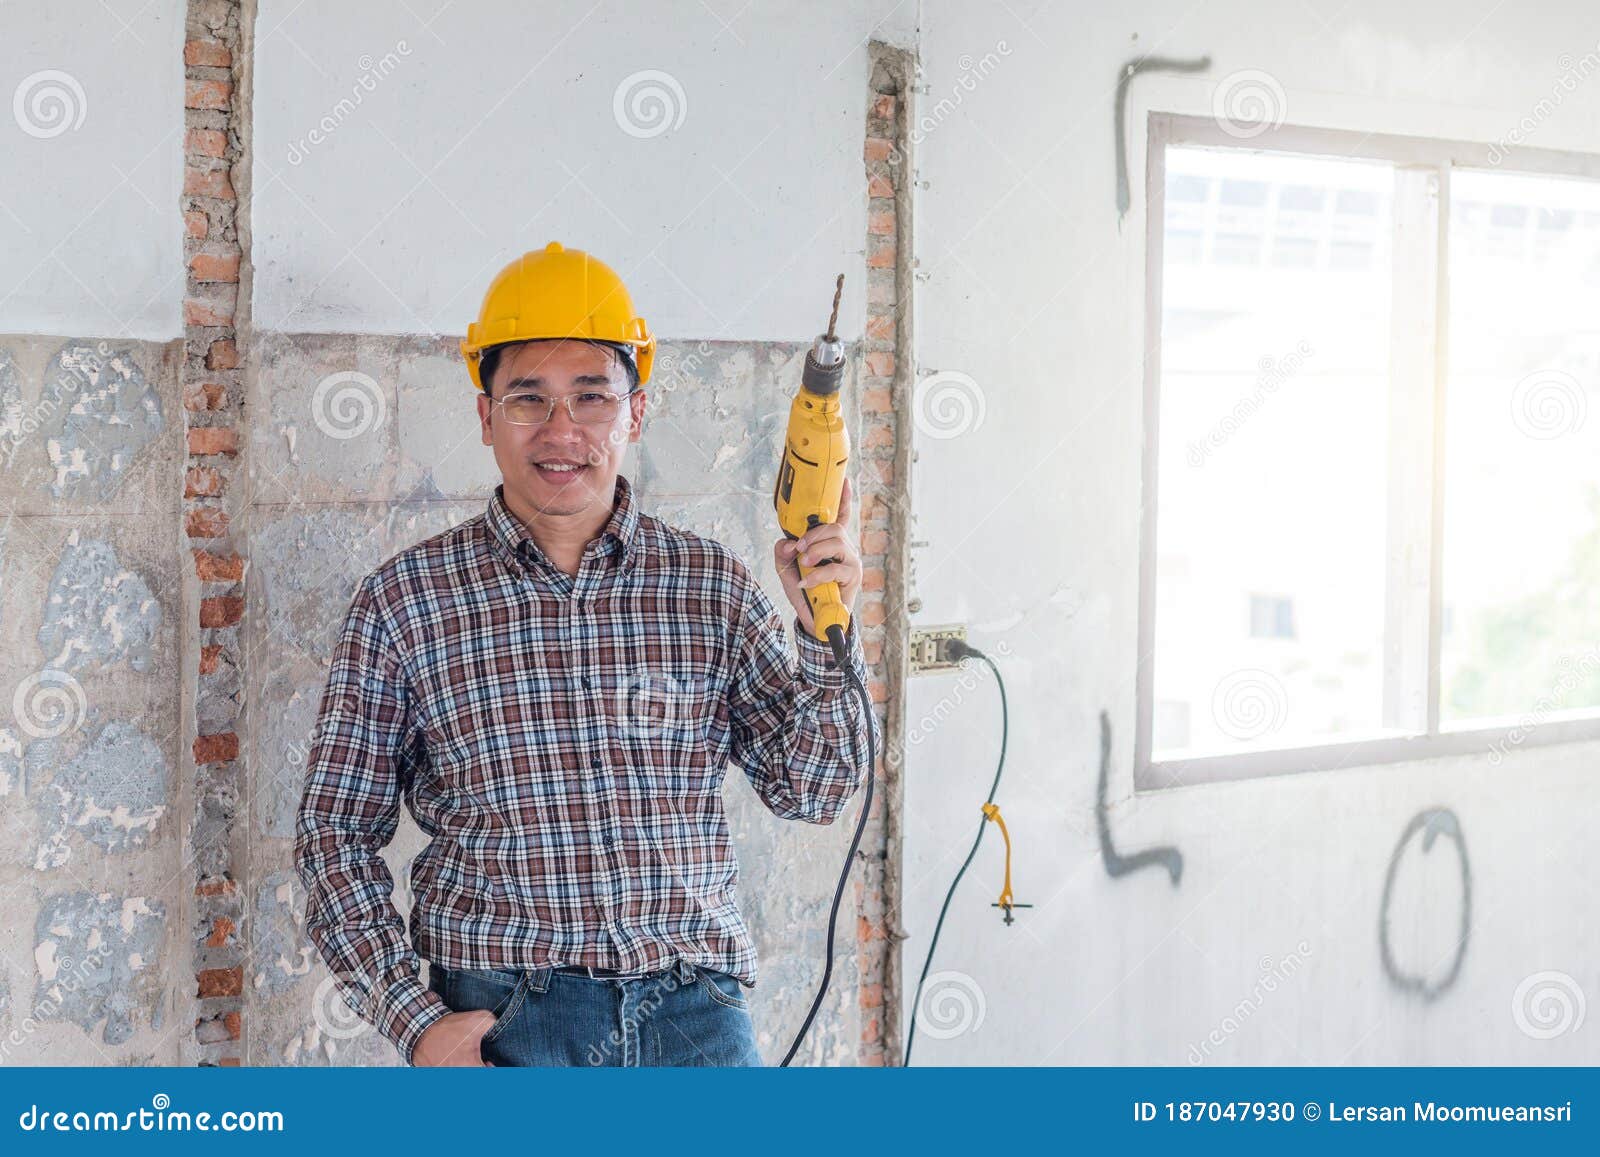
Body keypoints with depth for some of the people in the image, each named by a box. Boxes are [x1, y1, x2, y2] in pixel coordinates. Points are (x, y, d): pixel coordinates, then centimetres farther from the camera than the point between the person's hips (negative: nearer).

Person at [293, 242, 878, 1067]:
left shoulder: (711, 585, 6)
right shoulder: (405, 599, 2)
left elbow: (812, 790, 7)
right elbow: (335, 832, 4)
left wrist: (825, 634, -8)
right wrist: (414, 1021, -6)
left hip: (695, 1015, 2)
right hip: (498, 1027, -2)